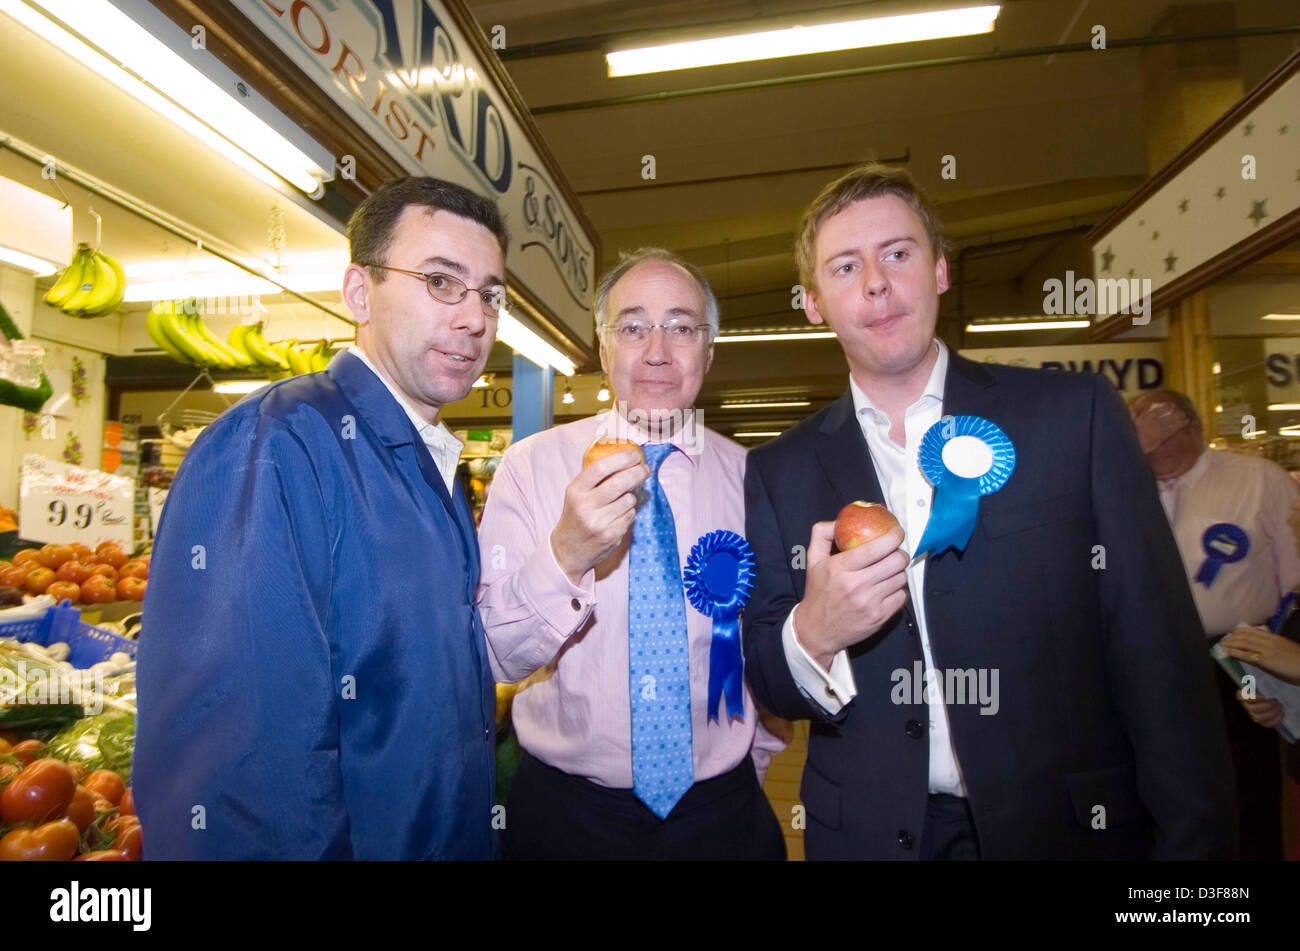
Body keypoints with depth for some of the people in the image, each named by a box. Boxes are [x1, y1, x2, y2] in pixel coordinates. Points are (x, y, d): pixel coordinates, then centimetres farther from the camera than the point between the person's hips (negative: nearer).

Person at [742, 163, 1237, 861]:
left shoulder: (1077, 414, -7)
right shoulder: (778, 473, -4)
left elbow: (1158, 657, -7)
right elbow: (767, 687, -2)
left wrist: (1192, 841, -10)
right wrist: (813, 636, -21)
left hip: (1068, 827, 0)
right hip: (868, 833, 1)